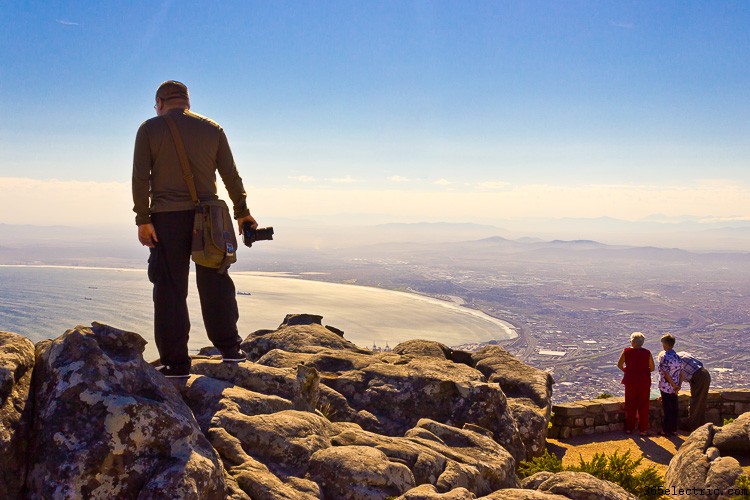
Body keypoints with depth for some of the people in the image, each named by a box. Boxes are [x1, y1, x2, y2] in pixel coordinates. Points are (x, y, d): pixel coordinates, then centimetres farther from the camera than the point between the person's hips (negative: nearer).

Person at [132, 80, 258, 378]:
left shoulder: (149, 129, 3)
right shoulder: (212, 129, 9)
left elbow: (140, 177, -6)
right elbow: (231, 176, 7)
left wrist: (143, 220, -6)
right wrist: (242, 212, 16)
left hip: (166, 220, -2)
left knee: (170, 290, 2)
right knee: (214, 284, 11)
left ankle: (176, 363, 4)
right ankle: (229, 348, 15)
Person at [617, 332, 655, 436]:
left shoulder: (626, 351, -8)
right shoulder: (647, 353, -7)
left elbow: (619, 365, -1)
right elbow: (652, 368, -1)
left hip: (630, 381, 0)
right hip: (644, 382, 0)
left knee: (630, 405, 13)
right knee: (643, 406, 9)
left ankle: (629, 428, 19)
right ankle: (643, 429, 12)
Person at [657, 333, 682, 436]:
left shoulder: (663, 356, -16)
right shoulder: (677, 356, 4)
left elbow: (666, 373, -19)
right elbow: (681, 372, 4)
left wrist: (674, 385, -11)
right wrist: (678, 386, 4)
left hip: (666, 387, -6)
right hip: (674, 387, 6)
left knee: (667, 409, 1)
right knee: (674, 408, 12)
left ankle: (666, 430, 8)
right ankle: (674, 429, 19)